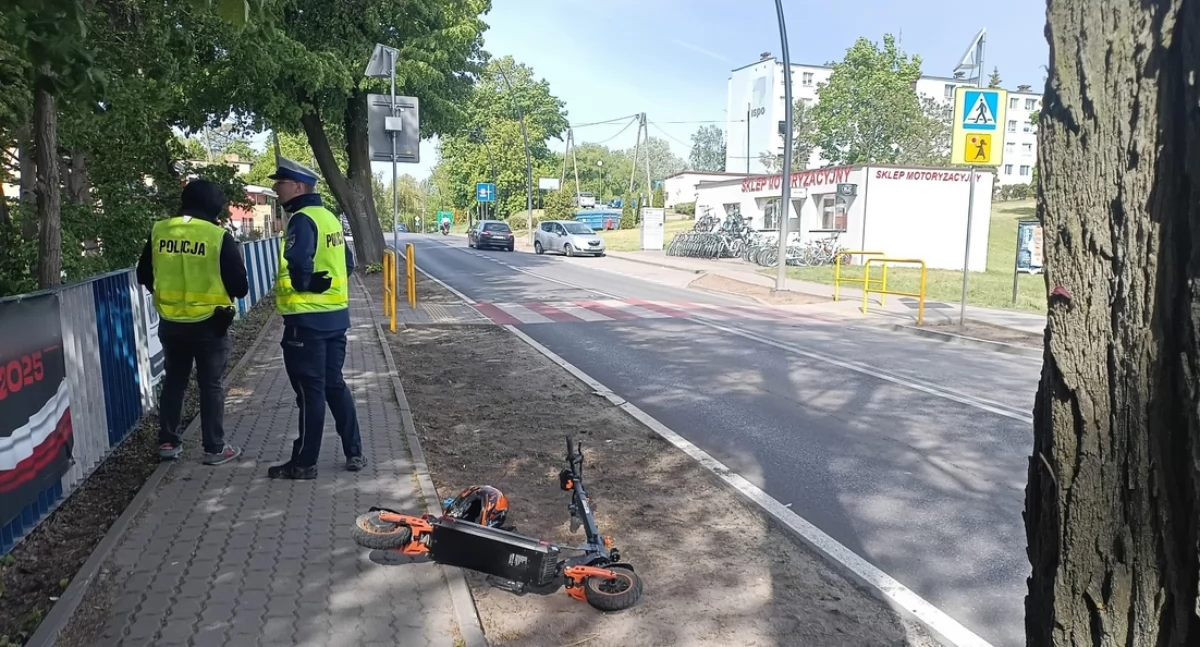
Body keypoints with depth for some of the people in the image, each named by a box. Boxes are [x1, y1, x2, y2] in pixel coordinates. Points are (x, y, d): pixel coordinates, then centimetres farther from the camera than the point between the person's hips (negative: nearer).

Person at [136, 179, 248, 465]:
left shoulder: (159, 232, -1)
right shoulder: (219, 237, -13)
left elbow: (144, 276, 10)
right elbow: (240, 287, -11)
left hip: (170, 323, 4)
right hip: (209, 324, -4)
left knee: (173, 381, 18)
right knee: (211, 385, 6)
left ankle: (168, 443, 24)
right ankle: (214, 448, 10)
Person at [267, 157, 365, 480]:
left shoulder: (302, 220, -15)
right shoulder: (328, 216, 13)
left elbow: (298, 266, -27)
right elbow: (347, 262, 17)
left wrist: (304, 287, -8)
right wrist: (327, 286, 13)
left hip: (307, 320, -9)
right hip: (335, 315, 9)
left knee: (310, 391, 0)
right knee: (334, 384, 16)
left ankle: (304, 462, 11)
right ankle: (354, 453, 21)